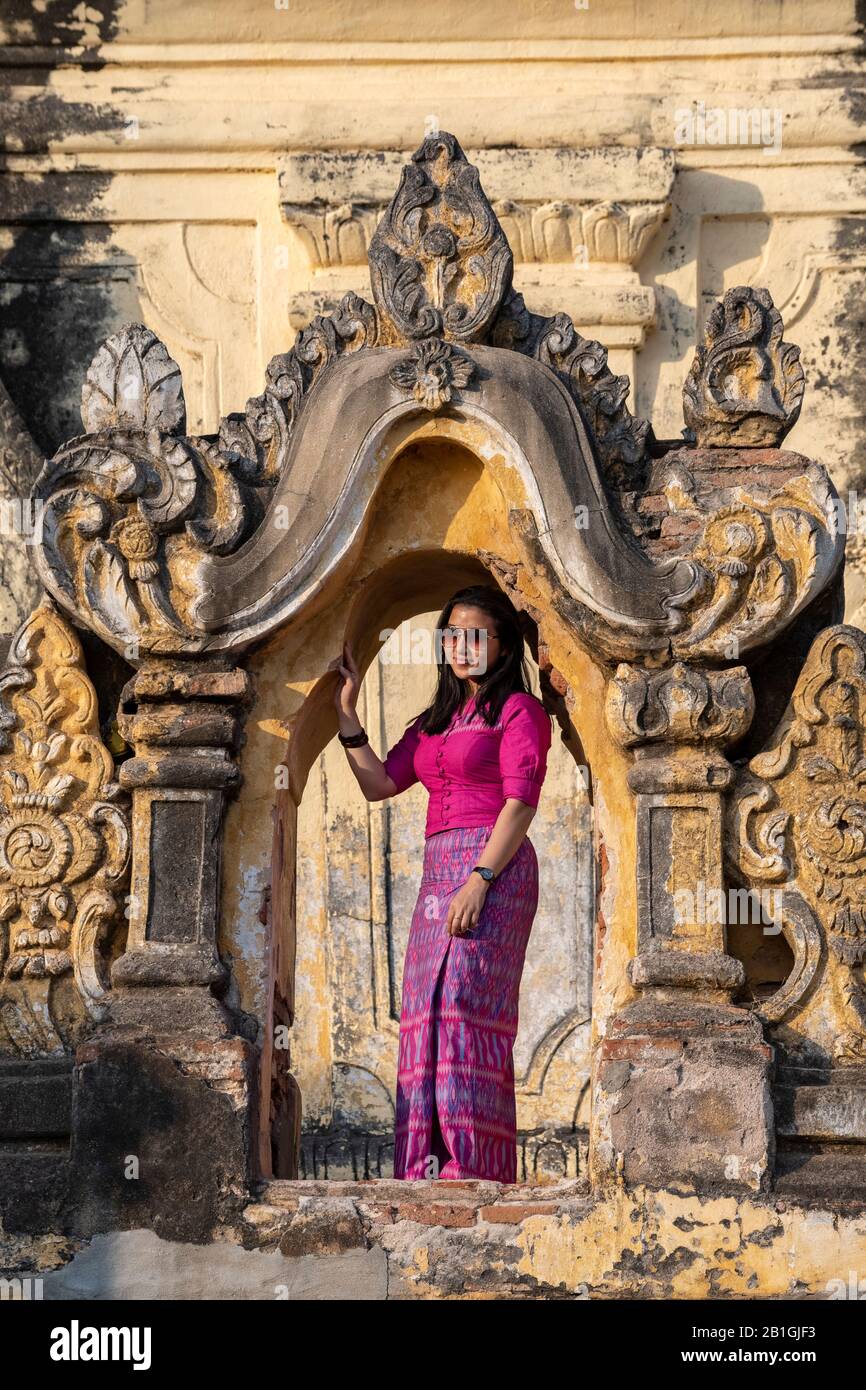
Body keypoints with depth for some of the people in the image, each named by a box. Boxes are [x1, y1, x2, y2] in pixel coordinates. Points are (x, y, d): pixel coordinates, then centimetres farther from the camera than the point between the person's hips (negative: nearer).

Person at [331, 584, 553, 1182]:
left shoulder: (520, 710, 2)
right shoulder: (435, 720, 24)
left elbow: (521, 802, -9)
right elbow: (379, 782, 15)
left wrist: (480, 880, -19)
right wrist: (347, 712, 10)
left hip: (494, 869, -7)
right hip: (438, 872, 7)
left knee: (465, 1004, -18)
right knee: (426, 1015, -2)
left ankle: (473, 1168, -21)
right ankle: (430, 1170, -4)